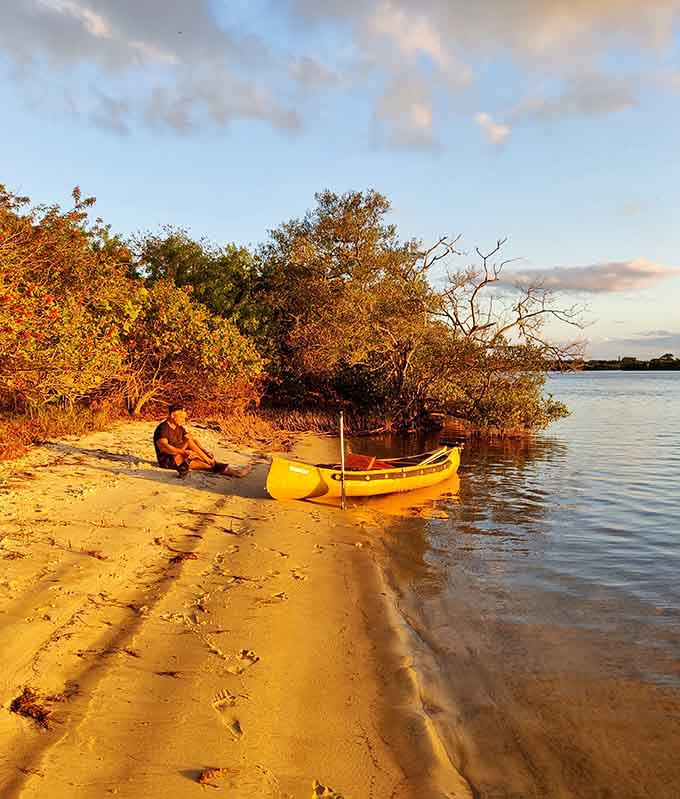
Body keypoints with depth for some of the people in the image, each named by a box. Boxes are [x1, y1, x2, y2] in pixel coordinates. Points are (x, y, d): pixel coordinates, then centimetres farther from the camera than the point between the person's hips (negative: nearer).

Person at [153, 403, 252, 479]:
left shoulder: (179, 428, 12)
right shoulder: (162, 428, -15)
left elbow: (193, 440, 8)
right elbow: (164, 447, -30)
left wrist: (205, 452, -9)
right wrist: (184, 452, -38)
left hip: (180, 460, 7)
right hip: (167, 461, -7)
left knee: (203, 463, -14)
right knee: (188, 441, -24)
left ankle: (229, 471, -26)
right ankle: (211, 462, -20)